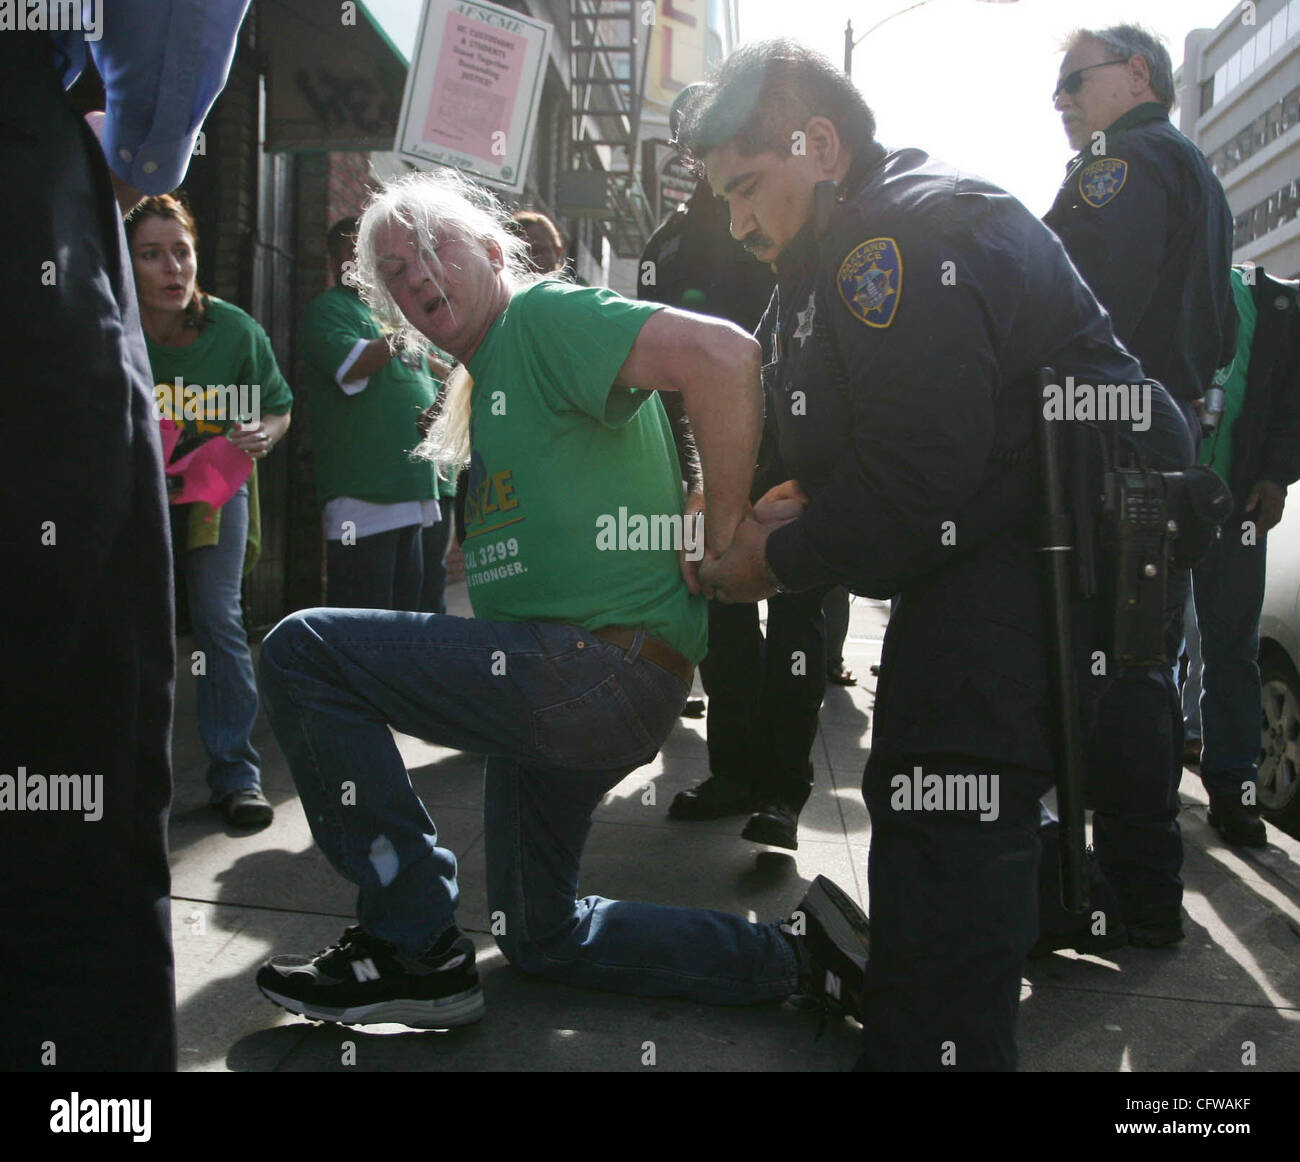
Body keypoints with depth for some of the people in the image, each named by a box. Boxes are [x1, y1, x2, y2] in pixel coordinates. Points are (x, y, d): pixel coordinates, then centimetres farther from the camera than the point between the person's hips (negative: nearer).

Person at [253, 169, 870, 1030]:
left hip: (600, 666, -11)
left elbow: (723, 354, -24)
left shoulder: (545, 315, -9)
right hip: (560, 690, 11)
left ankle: (410, 947, -7)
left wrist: (724, 536, -20)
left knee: (302, 649, -16)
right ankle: (794, 955, 22)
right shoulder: (487, 378, 21)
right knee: (540, 935, 21)